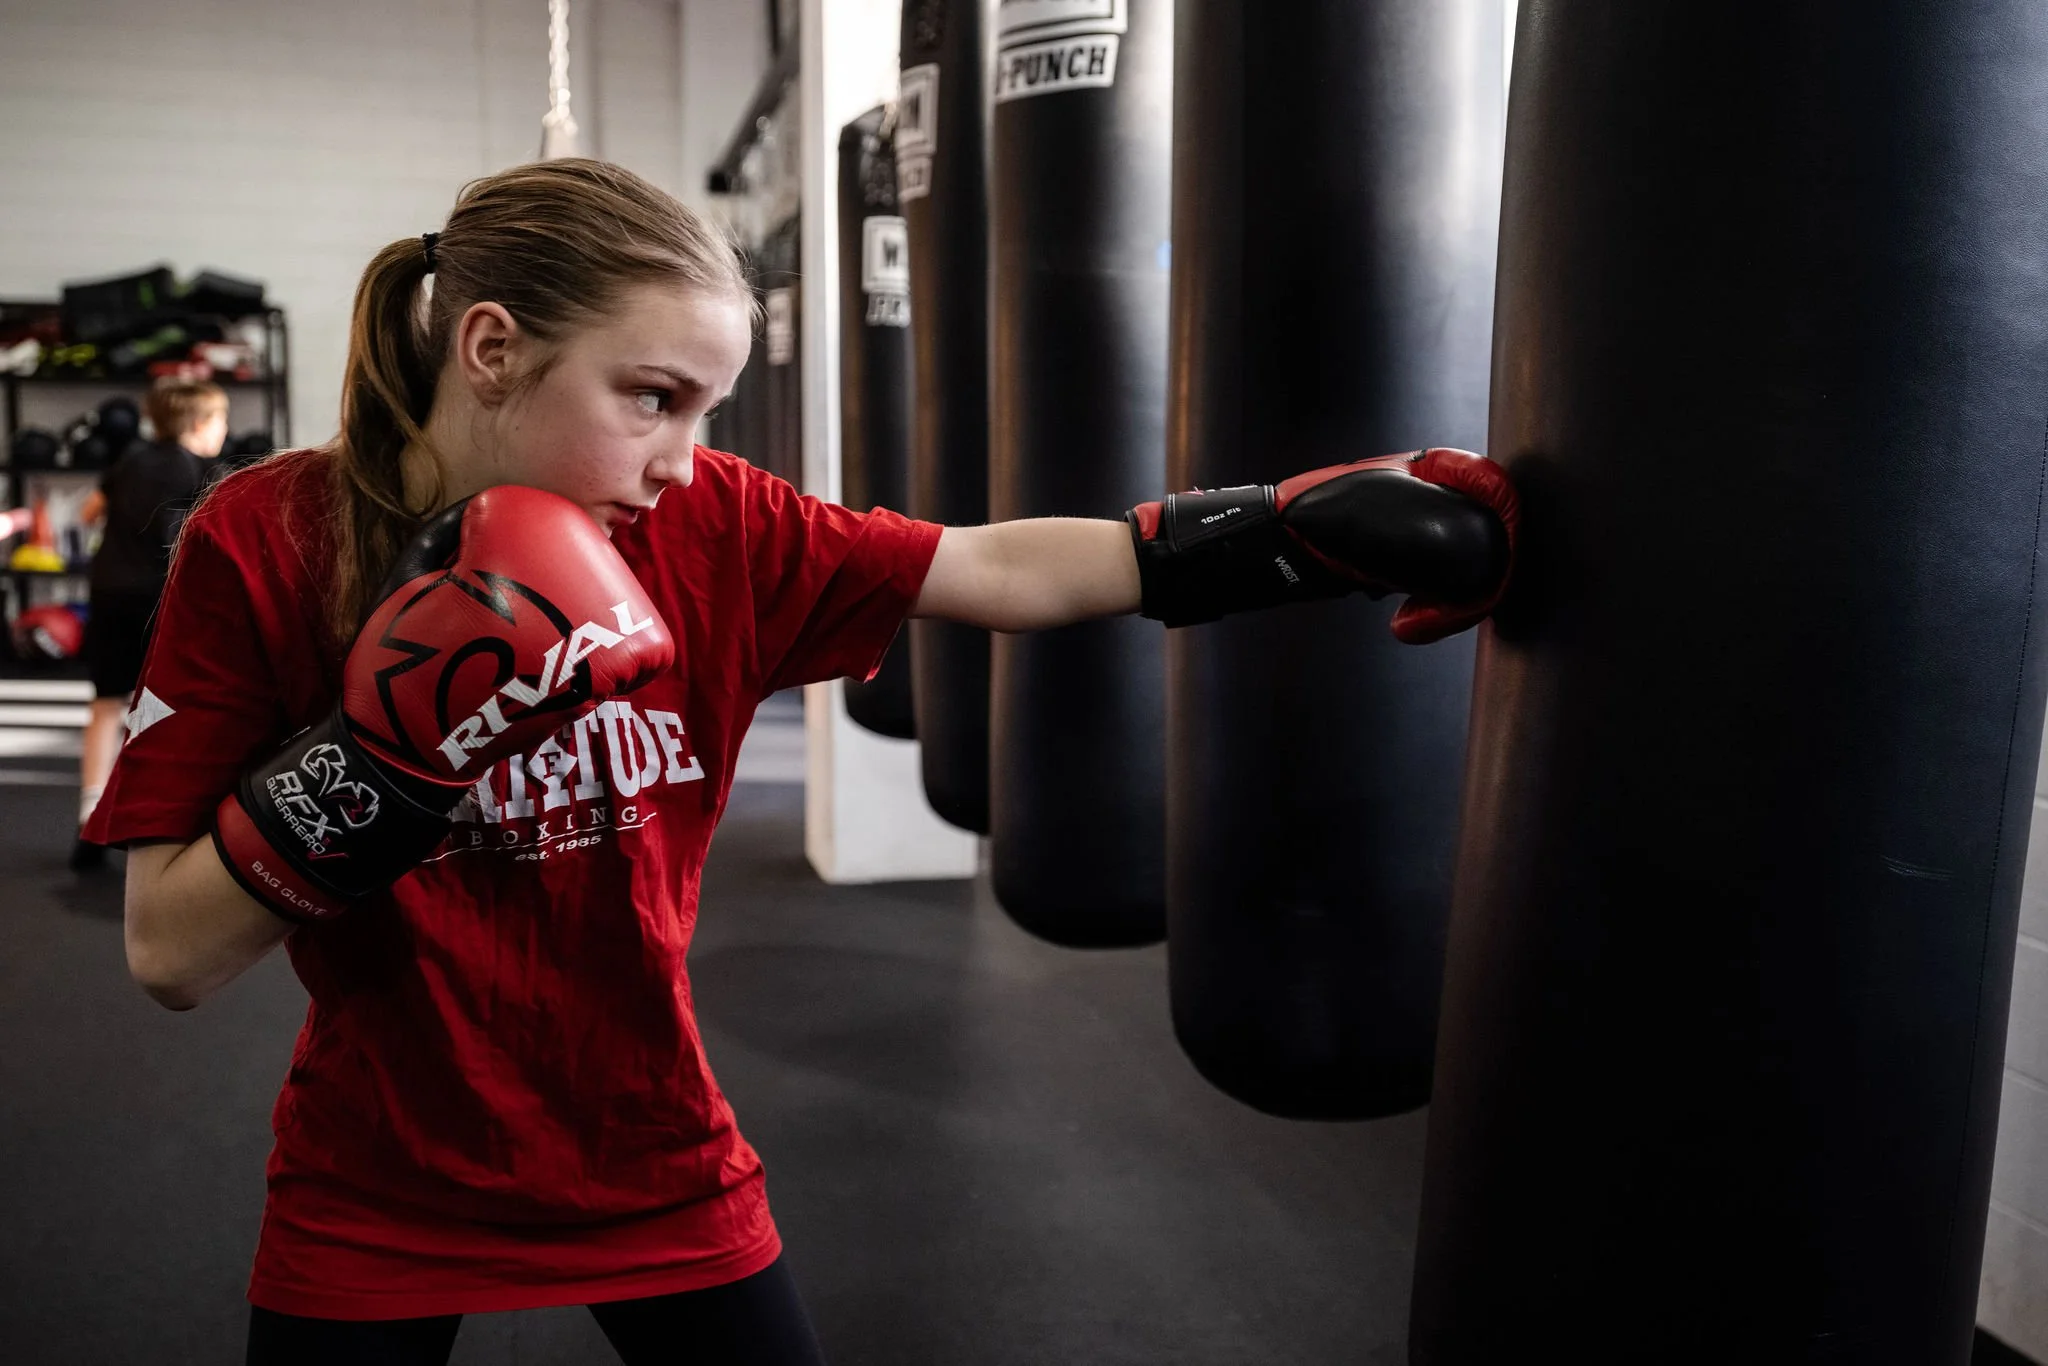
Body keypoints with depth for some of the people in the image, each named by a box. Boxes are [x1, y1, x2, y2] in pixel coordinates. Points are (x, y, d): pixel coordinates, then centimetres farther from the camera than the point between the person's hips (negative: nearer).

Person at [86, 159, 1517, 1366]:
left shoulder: (714, 526, -13)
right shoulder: (264, 544, -16)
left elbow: (1007, 570, -13)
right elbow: (171, 957, -15)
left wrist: (1324, 522, -18)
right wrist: (383, 754, -30)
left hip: (662, 1175, 2)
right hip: (374, 1202, -1)